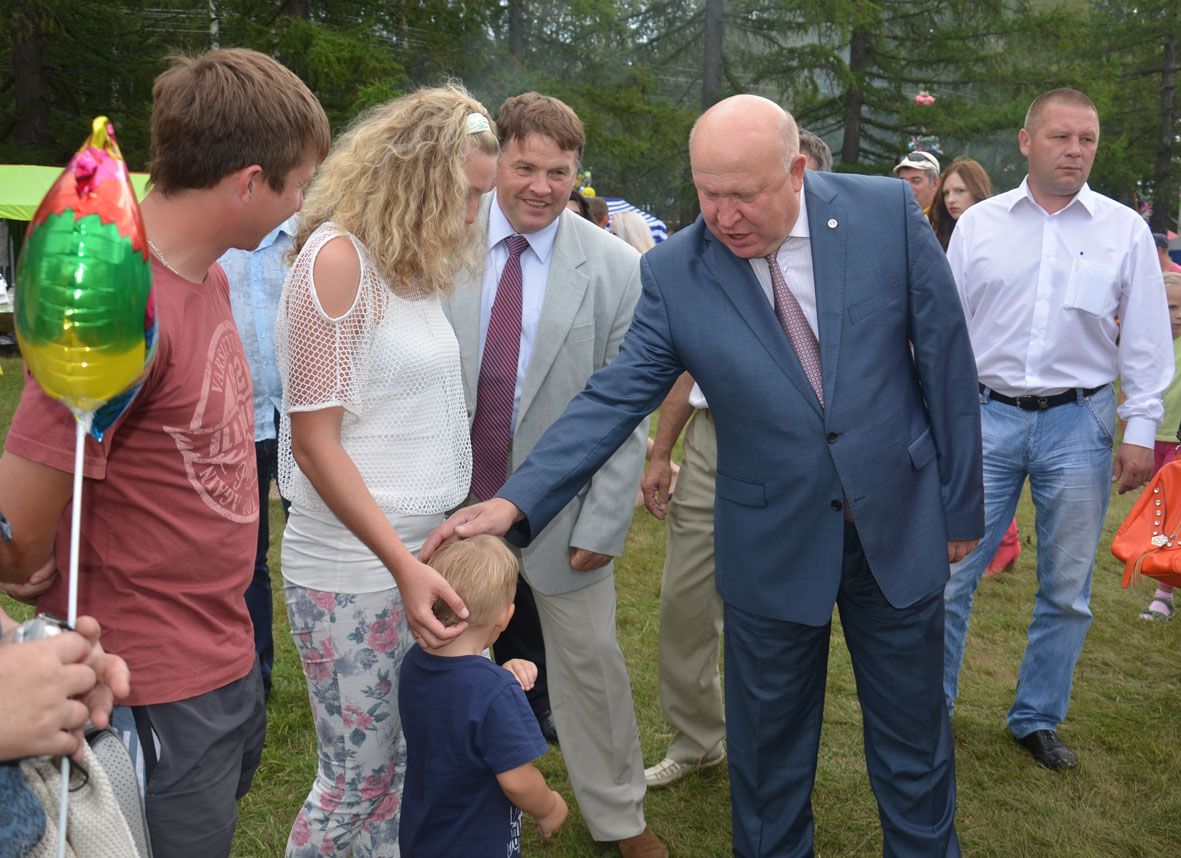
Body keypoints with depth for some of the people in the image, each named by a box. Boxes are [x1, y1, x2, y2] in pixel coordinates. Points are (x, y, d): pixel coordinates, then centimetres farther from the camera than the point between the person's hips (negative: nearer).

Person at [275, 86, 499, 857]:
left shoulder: (413, 261, 11)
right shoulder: (339, 257, -13)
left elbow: (419, 418, 10)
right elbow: (314, 442, -15)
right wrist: (402, 564, -20)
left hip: (420, 553, 7)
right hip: (354, 569, -7)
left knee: (406, 768, 15)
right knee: (356, 782, 4)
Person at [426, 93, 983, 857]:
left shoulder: (887, 211, -11)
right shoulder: (674, 272, -11)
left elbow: (945, 357, -4)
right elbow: (614, 398, -11)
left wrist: (962, 501, 0)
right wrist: (515, 501, -23)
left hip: (901, 527, 1)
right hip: (774, 548, 0)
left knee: (914, 737, 18)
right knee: (767, 746, 15)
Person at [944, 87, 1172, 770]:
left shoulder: (1125, 230, 3)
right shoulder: (978, 224, 3)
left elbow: (1146, 338, 4)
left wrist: (1142, 429, -1)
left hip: (1079, 423, 1)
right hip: (988, 416, 0)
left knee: (1067, 589, 10)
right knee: (951, 573, 0)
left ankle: (1039, 719, 28)